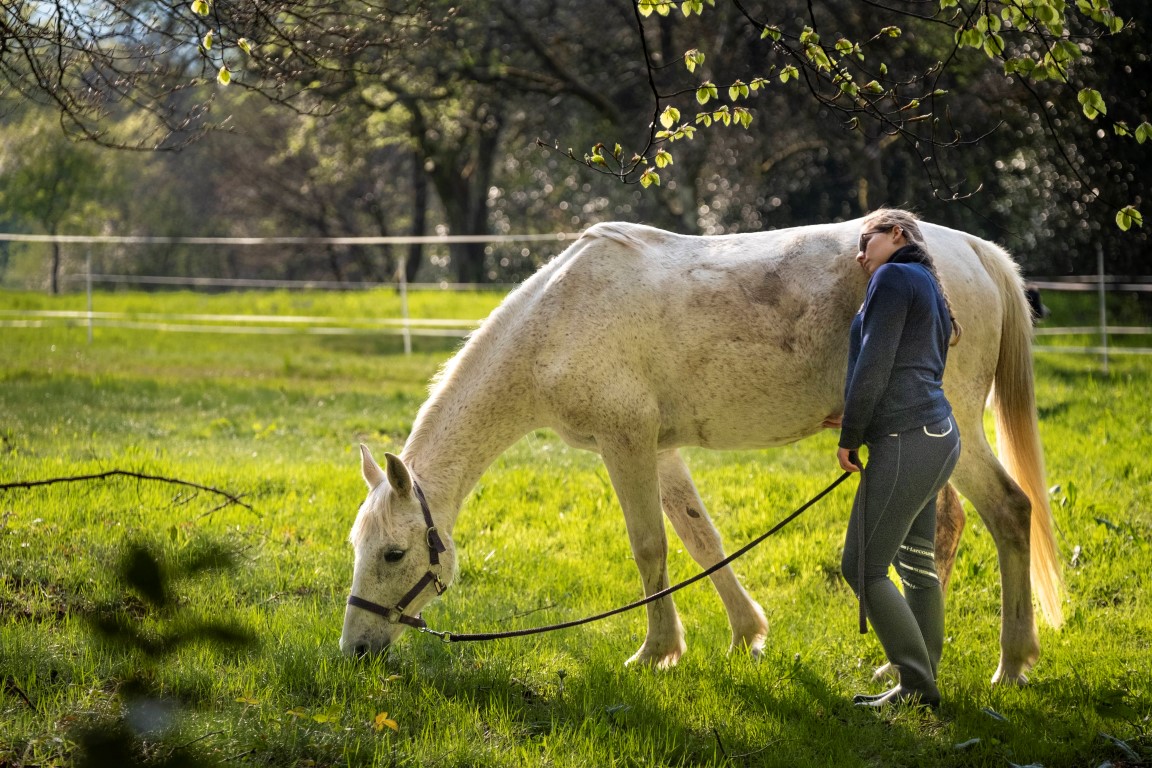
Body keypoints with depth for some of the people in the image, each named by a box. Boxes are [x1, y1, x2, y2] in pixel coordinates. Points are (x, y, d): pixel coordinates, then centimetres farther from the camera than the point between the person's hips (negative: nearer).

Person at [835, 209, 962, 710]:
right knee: (916, 564, 13)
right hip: (938, 437, 10)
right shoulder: (927, 287, 23)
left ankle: (918, 684, -8)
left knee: (862, 567, -8)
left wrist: (850, 437, -7)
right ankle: (922, 682, 16)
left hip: (906, 441, -10)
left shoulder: (893, 277, -6)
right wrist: (858, 424, 26)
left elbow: (874, 365, -13)